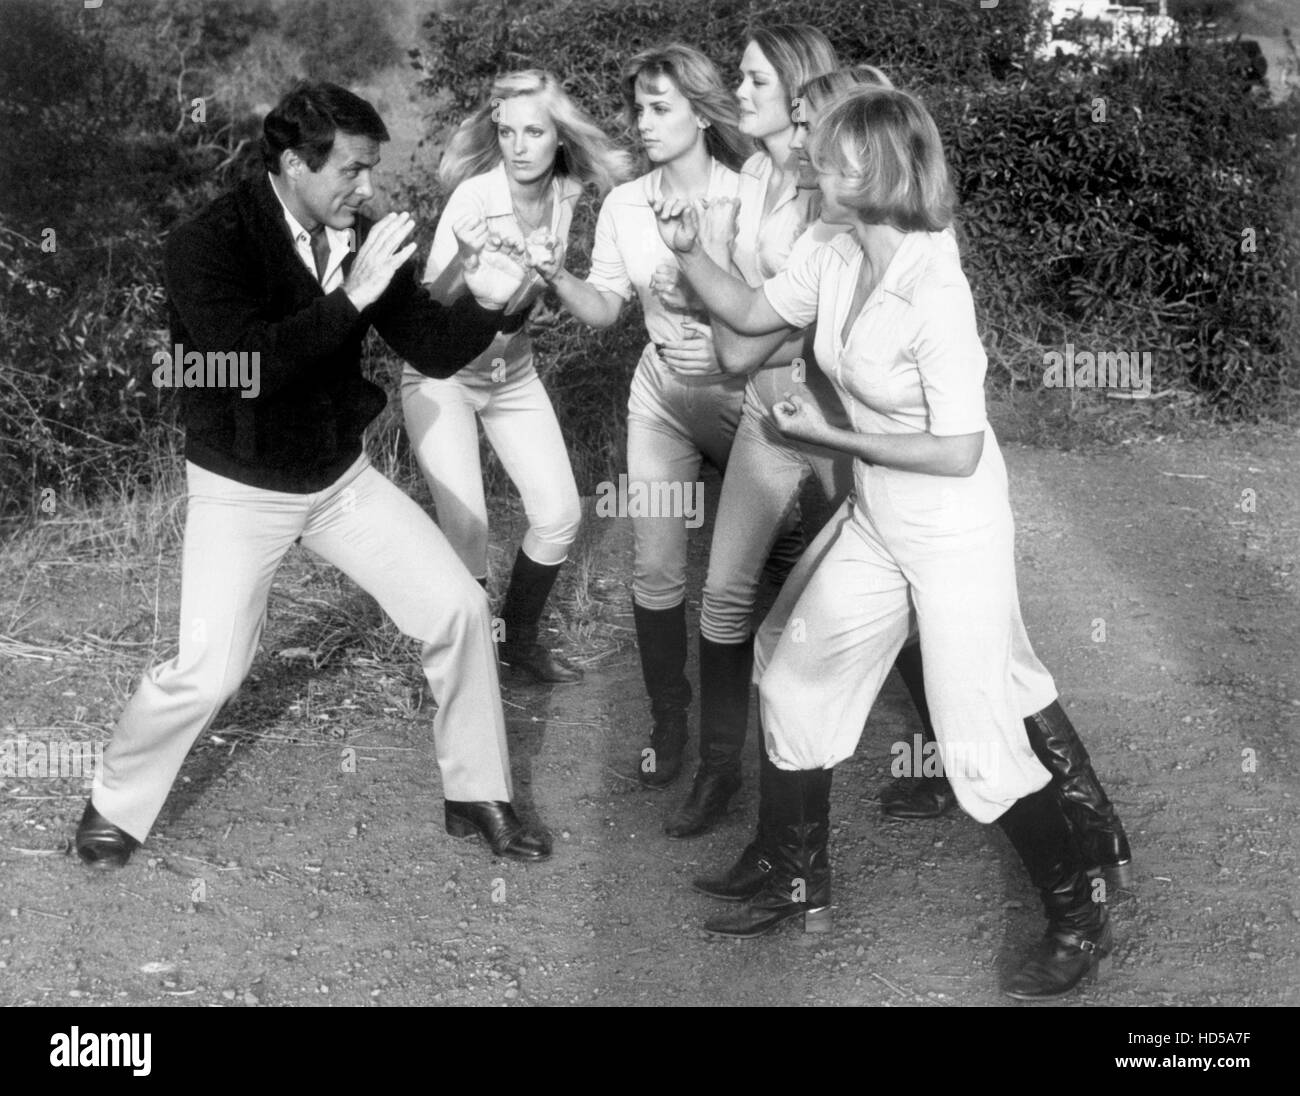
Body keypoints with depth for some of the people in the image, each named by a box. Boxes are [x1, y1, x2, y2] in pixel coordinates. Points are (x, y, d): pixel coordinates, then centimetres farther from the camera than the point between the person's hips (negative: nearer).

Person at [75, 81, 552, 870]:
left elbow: (432, 352, -3)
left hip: (343, 475, 5)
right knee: (210, 670, -12)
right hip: (242, 487, -5)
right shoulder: (207, 246, -21)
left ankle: (478, 795, 17)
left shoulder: (359, 239, -6)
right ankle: (116, 808, 16)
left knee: (459, 606, -1)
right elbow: (249, 363, -35)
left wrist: (485, 304, -23)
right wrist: (349, 297, -35)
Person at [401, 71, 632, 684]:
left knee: (559, 515, 1)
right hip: (443, 374, -5)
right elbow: (435, 298, -29)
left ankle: (520, 641, 22)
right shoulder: (474, 195, -23)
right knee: (466, 529, -15)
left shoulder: (565, 193, -7)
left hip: (513, 372, 6)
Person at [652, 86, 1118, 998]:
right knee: (794, 684, 16)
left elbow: (957, 452, -25)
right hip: (874, 524, 9)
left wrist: (827, 435, -19)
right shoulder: (838, 262, -3)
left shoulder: (935, 291, -26)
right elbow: (750, 314, 14)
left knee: (979, 745, -3)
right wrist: (688, 252, -3)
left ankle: (1080, 923, 17)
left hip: (955, 534, -9)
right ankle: (801, 887, 33)